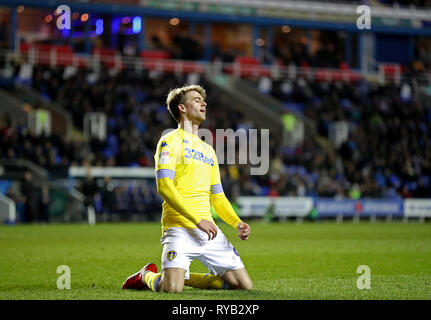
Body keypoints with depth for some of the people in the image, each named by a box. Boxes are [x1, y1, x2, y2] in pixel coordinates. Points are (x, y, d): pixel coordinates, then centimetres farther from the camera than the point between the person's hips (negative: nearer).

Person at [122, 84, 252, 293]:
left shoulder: (208, 149, 23)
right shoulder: (170, 141, 0)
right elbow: (164, 186, -13)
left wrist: (237, 223, 6)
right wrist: (198, 219, -18)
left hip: (209, 229, 7)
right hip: (179, 227, -7)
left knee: (245, 285, -1)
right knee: (172, 289, -25)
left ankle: (187, 277, 18)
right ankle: (147, 276, 10)